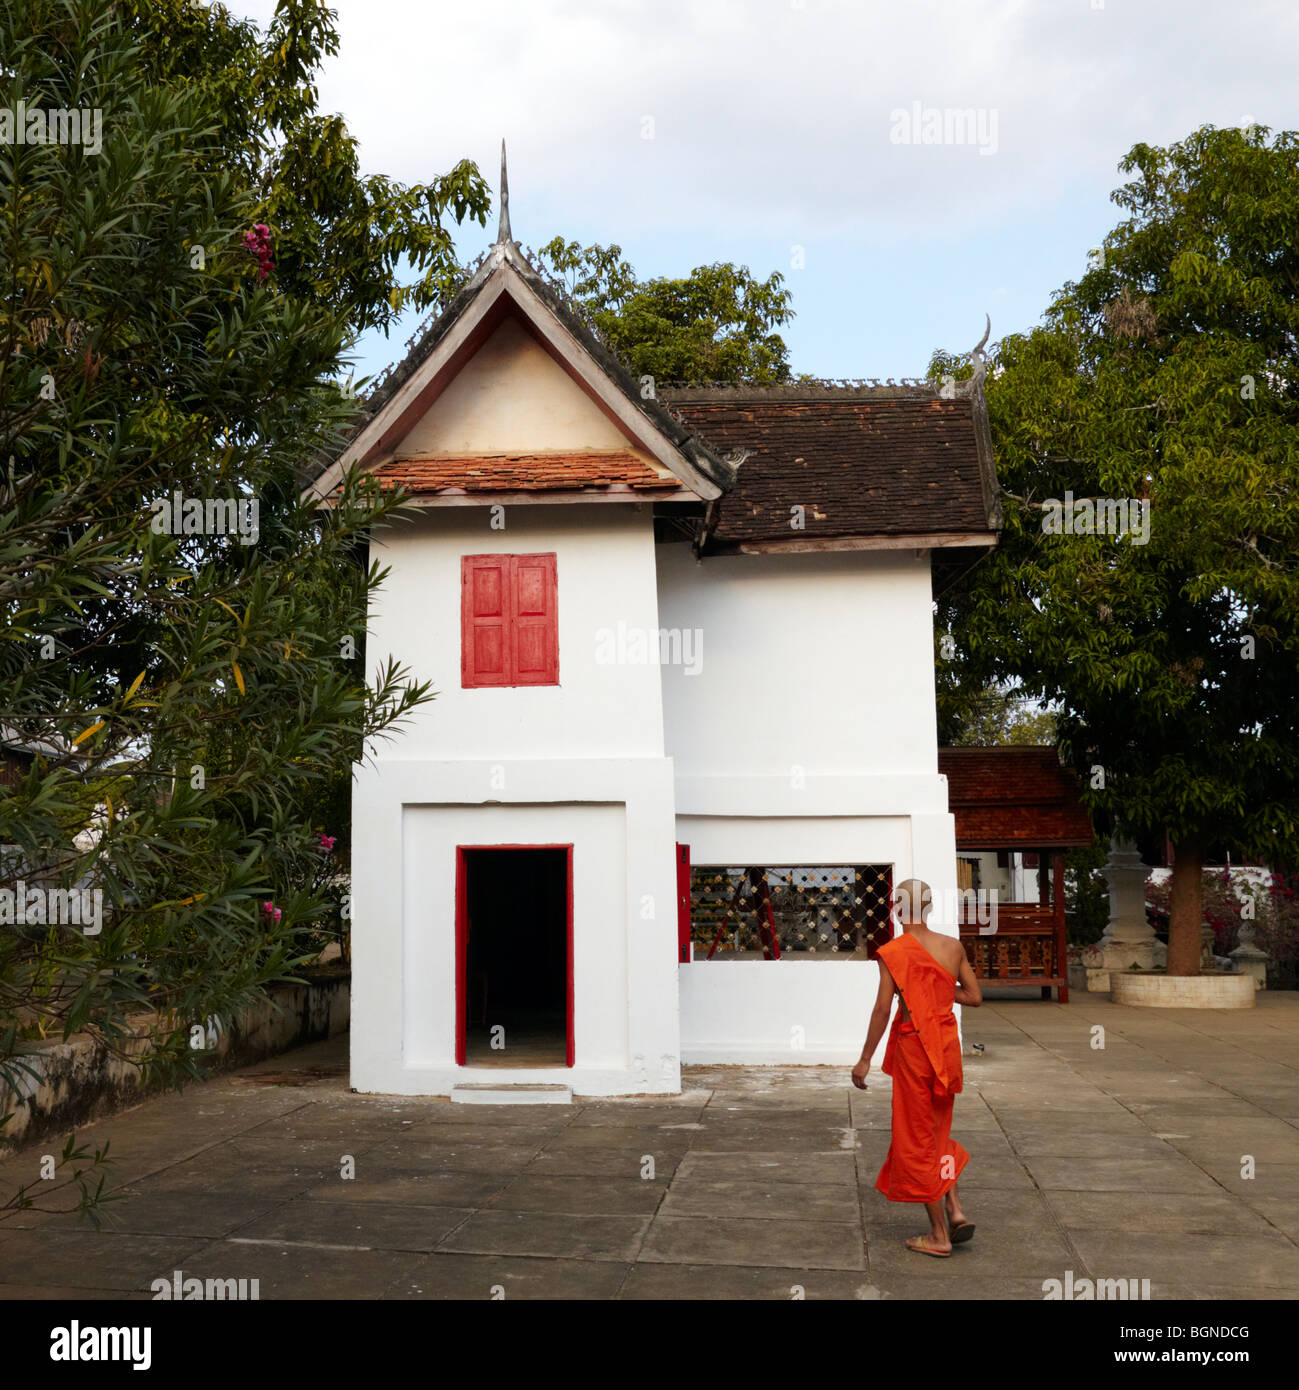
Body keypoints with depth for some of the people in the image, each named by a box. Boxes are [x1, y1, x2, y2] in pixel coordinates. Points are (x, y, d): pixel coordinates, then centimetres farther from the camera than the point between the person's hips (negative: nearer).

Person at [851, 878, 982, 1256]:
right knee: (937, 1131, 23)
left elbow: (882, 1008, -15)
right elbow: (975, 997, 5)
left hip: (912, 1045, -5)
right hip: (947, 1043, 5)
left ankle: (939, 1234, 13)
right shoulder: (953, 947, 0)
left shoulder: (893, 952, -13)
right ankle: (955, 1209, 11)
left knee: (918, 1139, 7)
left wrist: (865, 1059, -7)